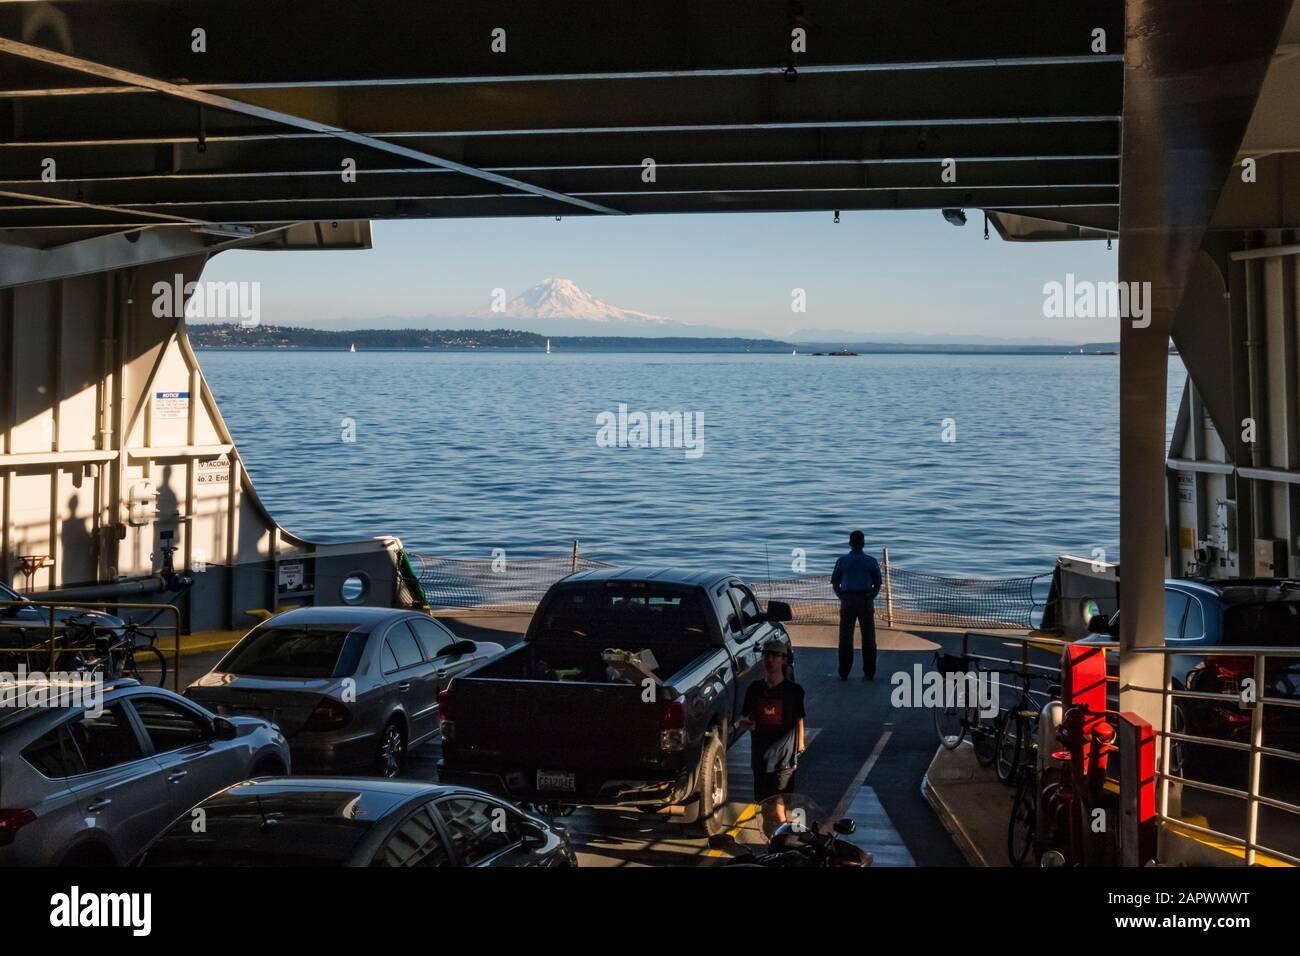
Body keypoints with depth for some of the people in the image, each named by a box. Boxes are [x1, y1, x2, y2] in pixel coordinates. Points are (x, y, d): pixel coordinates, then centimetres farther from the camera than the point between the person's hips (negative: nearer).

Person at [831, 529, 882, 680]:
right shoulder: (871, 561, -1)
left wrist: (842, 598, 8)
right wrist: (870, 598, 8)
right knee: (868, 638, 7)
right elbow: (877, 584, 0)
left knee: (845, 638, 5)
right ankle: (869, 672, 8)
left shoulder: (842, 560, -1)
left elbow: (835, 583, 1)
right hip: (866, 600, 0)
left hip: (847, 601, 0)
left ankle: (844, 673, 5)